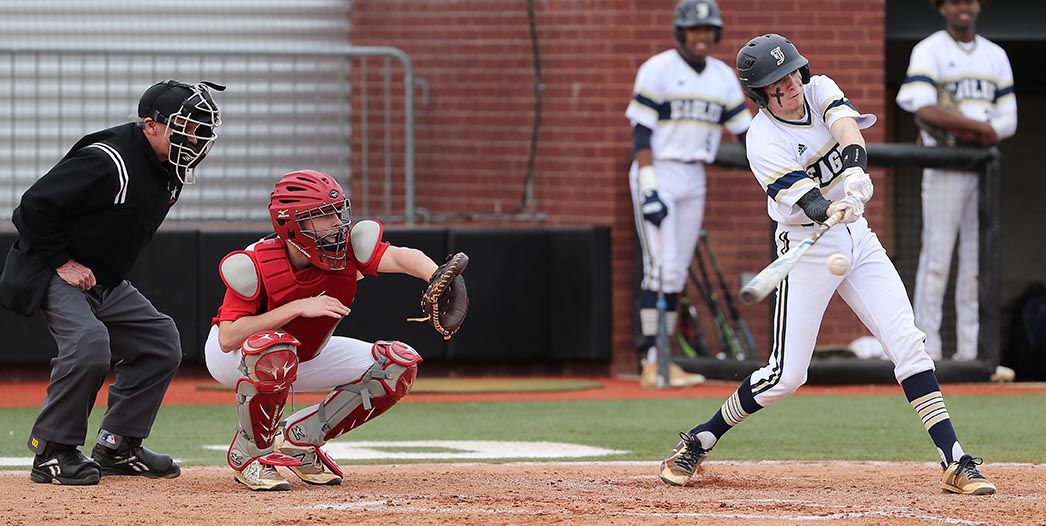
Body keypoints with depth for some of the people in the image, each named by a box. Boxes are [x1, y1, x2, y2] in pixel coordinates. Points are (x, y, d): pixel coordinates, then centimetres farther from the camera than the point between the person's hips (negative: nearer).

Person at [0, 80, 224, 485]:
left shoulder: (170, 170, 4)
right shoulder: (106, 160, -25)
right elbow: (35, 205, -24)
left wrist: (109, 271, 11)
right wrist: (62, 262, -20)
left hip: (107, 283, 10)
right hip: (51, 277, -10)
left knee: (160, 343, 6)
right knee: (89, 344, -29)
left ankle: (118, 446, 12)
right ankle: (52, 452, -17)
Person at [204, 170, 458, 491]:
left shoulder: (346, 250, -22)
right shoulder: (255, 266, -31)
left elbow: (398, 257, -40)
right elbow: (228, 338, -36)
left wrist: (437, 278, -63)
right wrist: (299, 307, -40)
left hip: (304, 358, 6)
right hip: (233, 359, -6)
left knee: (399, 364, -9)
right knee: (275, 350, -42)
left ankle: (297, 440, 2)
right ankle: (251, 452, -16)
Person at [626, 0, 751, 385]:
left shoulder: (723, 77, 10)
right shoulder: (658, 70, -8)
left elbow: (745, 132, 11)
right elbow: (641, 133, -11)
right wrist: (648, 188, -20)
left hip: (693, 180, 6)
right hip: (657, 175, -6)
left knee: (677, 274, 6)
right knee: (661, 266, -13)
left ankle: (660, 359, 10)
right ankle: (652, 360, -13)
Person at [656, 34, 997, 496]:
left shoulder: (820, 91, -1)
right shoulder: (764, 141, -17)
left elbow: (850, 133, -20)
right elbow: (810, 205, -26)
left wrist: (854, 178, -40)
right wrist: (837, 210, -49)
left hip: (858, 240, 5)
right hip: (807, 248, -5)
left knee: (908, 344, -7)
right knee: (787, 374, -6)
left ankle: (955, 463, -8)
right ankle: (697, 444, 12)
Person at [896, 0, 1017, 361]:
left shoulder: (995, 56, 15)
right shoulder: (929, 51, -1)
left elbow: (1007, 120, 9)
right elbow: (924, 109, -17)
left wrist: (972, 134, -11)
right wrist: (980, 126, -16)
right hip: (944, 165, -5)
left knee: (978, 260, 3)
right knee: (937, 254, -8)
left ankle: (970, 350, 5)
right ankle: (927, 349, -8)